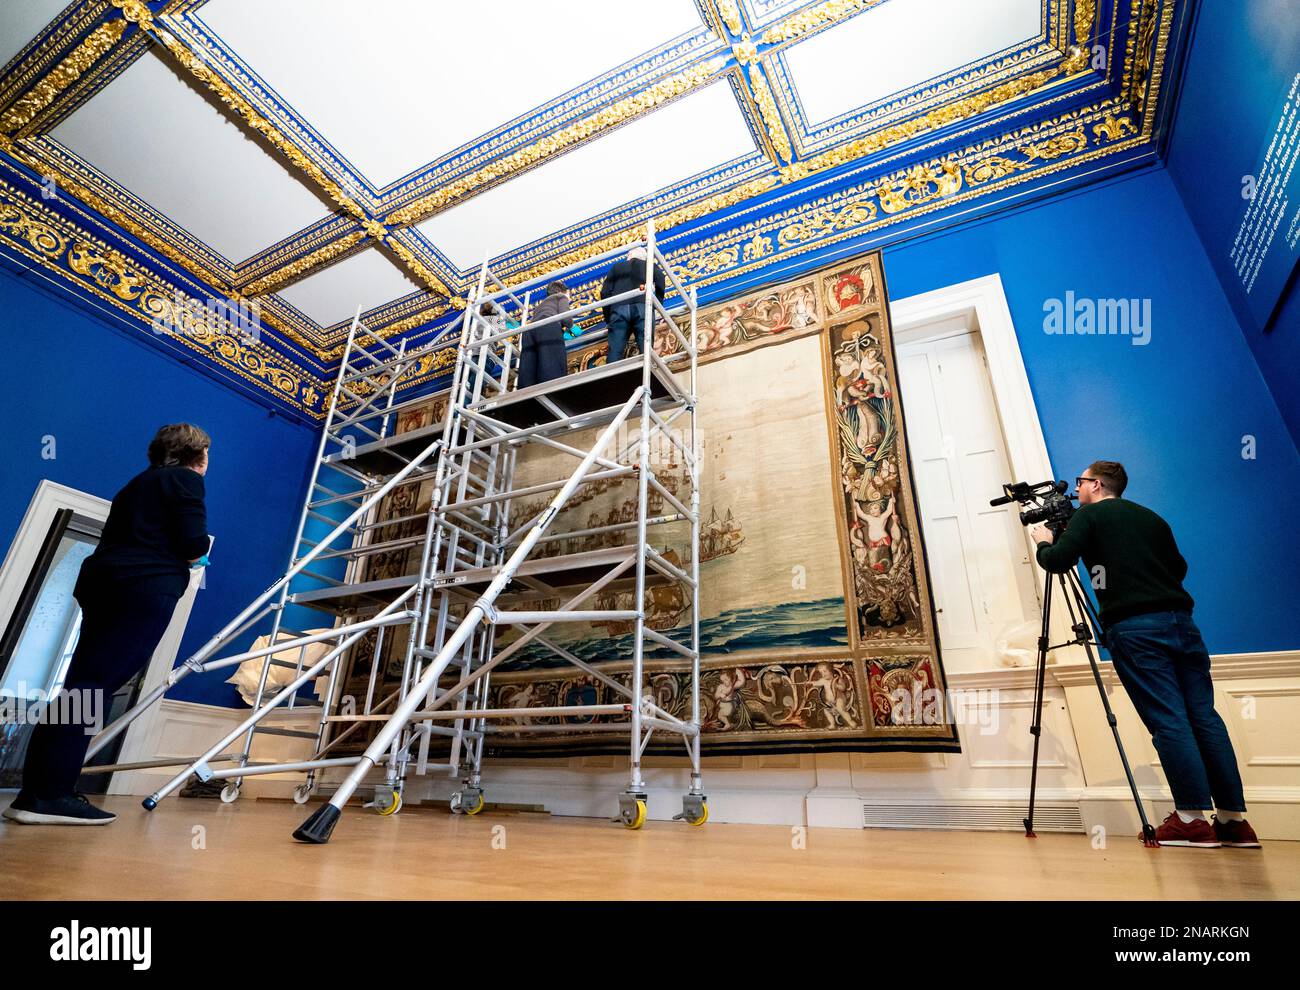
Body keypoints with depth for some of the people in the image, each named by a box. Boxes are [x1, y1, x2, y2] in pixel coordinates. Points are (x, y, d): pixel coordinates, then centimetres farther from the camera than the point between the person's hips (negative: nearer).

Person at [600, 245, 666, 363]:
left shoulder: (616, 266, 29)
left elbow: (605, 292, 16)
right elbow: (660, 283, 5)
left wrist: (608, 318, 19)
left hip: (619, 309, 1)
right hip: (643, 307, -1)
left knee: (615, 352, -6)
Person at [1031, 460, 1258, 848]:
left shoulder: (1089, 515, 3)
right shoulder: (1151, 517, 21)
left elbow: (1058, 561, -8)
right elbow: (1178, 568, 26)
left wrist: (1044, 543, 12)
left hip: (1133, 627, -6)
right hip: (1179, 620, 6)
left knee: (1168, 721, -7)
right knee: (1203, 716, 6)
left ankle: (1193, 819, -6)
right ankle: (1234, 819, 9)